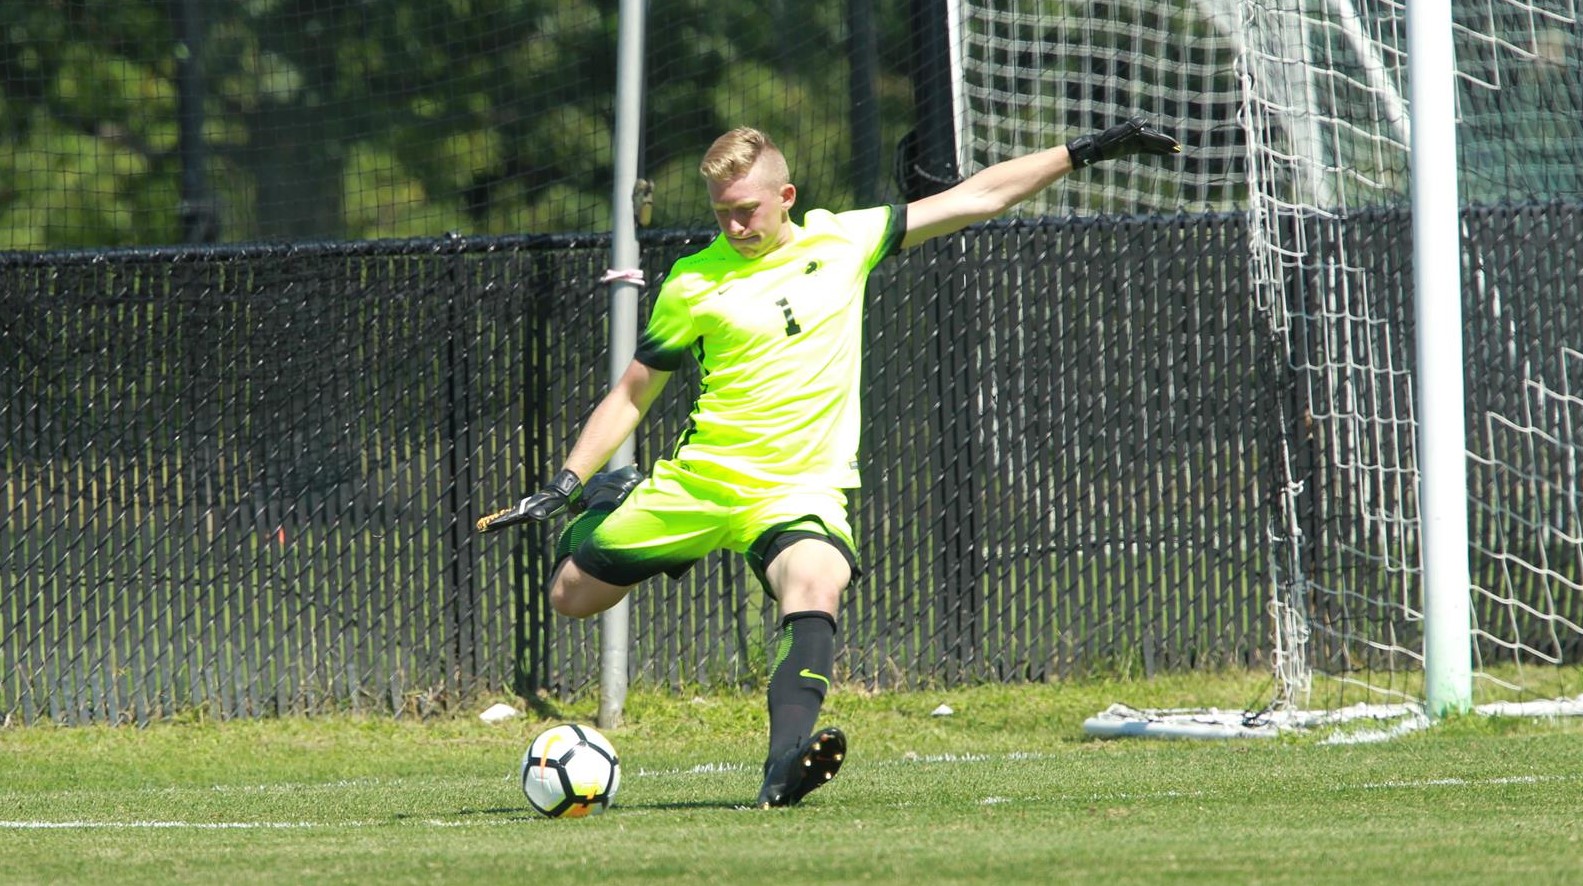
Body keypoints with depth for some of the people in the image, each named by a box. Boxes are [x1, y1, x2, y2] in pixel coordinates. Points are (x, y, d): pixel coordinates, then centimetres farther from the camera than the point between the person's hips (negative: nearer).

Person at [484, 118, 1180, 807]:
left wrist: (1083, 152, 7)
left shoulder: (845, 241, 3)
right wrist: (567, 482, -2)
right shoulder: (693, 282, 0)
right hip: (700, 478, 1)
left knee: (815, 590, -33)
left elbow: (976, 198, 9)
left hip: (801, 489, -1)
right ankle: (614, 499, 40)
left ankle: (785, 767, -48)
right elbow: (630, 396, 9)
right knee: (572, 594, 7)